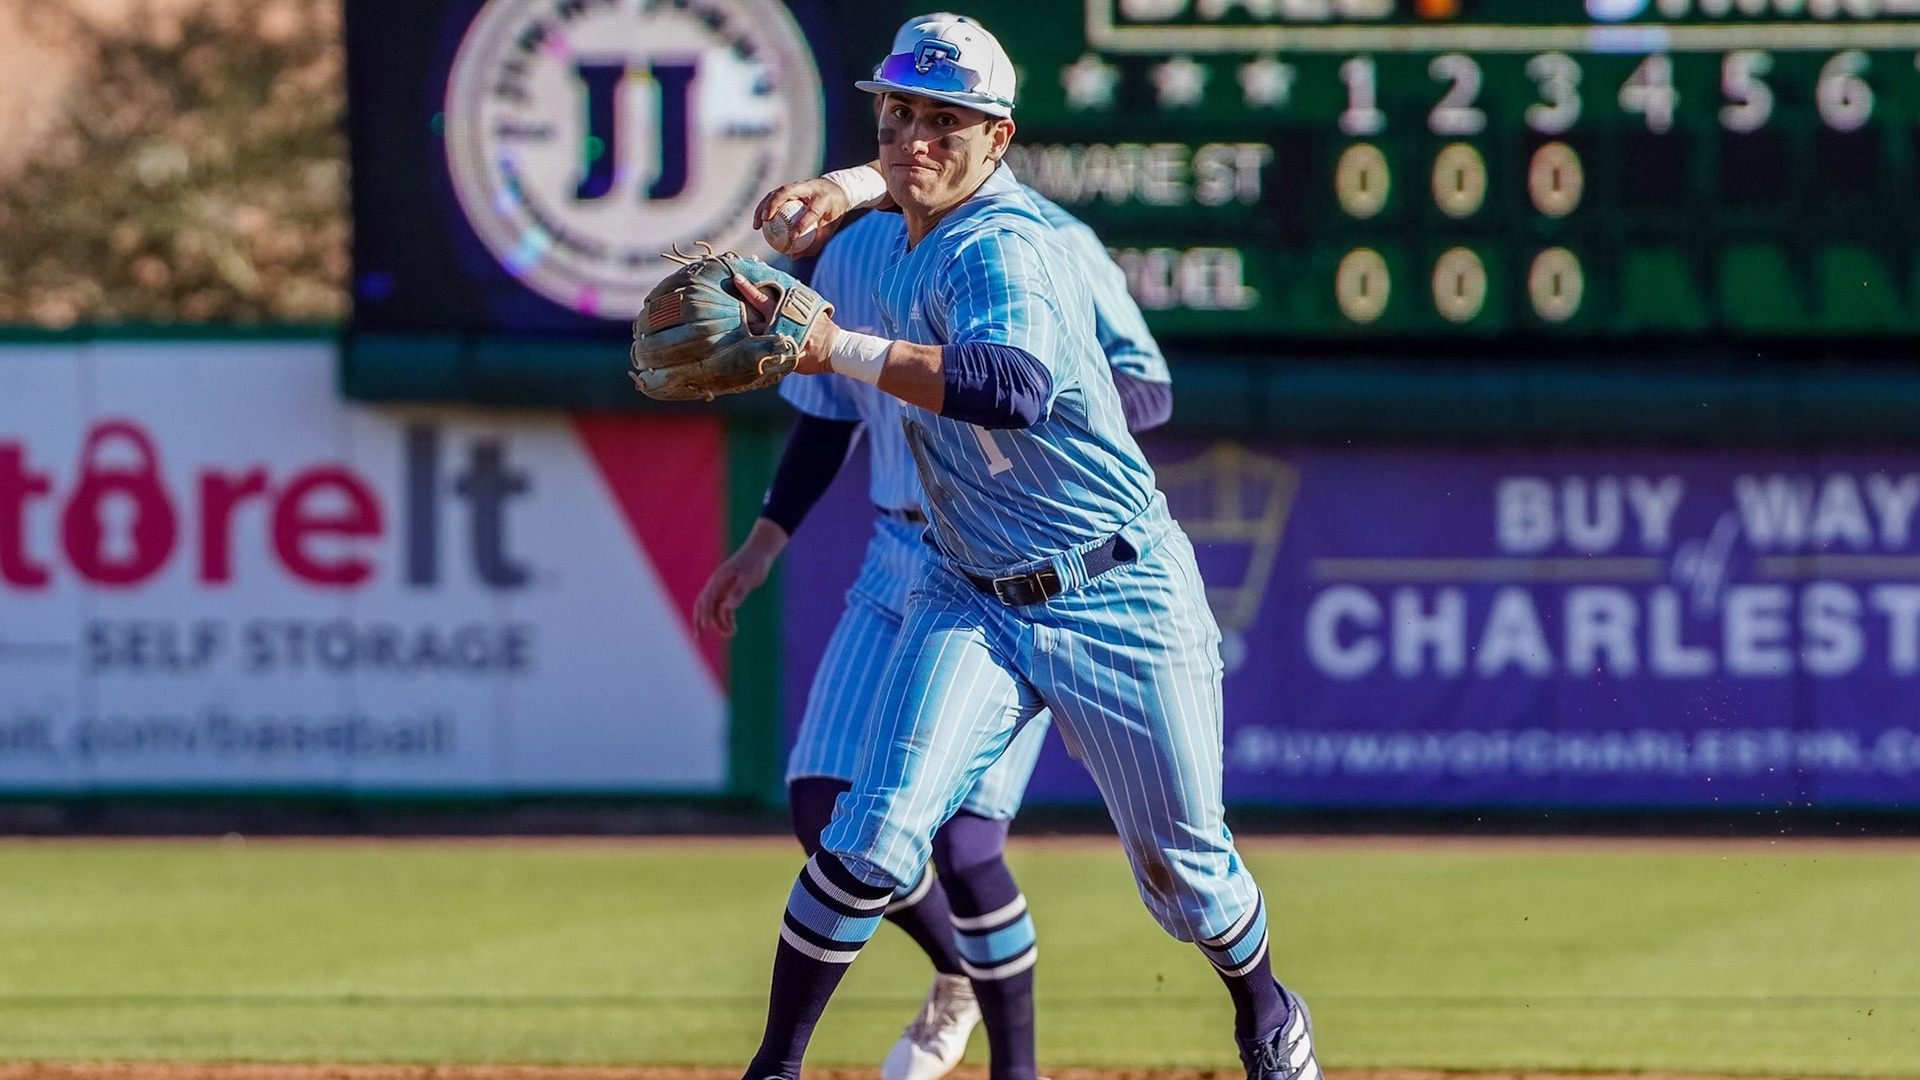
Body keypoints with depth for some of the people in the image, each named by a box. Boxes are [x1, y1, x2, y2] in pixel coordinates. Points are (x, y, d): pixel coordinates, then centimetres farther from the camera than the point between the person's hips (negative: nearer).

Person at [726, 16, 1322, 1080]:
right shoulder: (914, 241, 2)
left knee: (1180, 869, 10)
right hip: (973, 601, 6)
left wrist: (841, 348, -52)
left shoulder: (1003, 250, -24)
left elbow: (1018, 391, -46)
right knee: (875, 834, -16)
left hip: (1119, 602, -6)